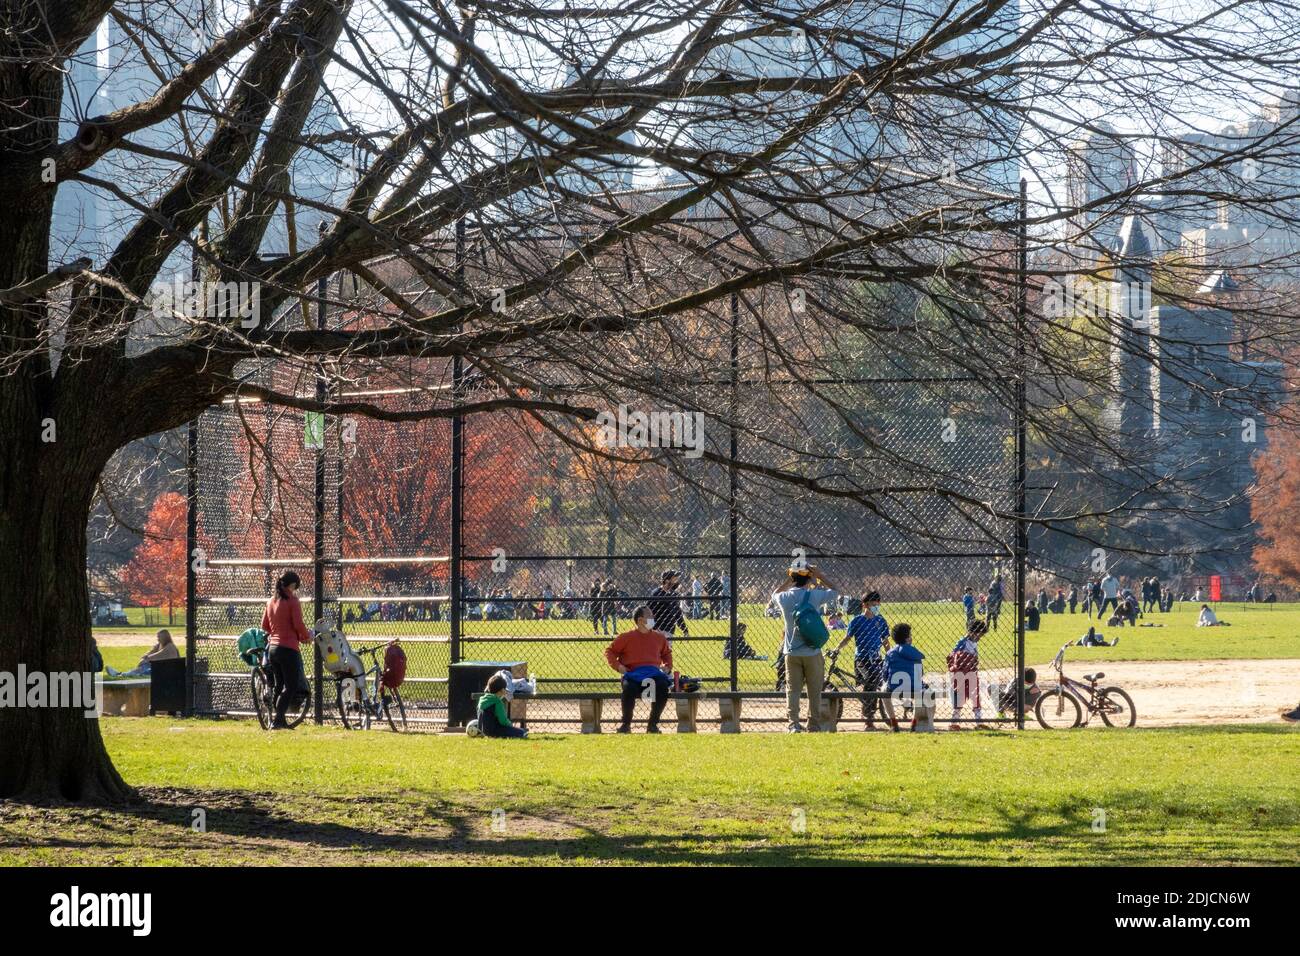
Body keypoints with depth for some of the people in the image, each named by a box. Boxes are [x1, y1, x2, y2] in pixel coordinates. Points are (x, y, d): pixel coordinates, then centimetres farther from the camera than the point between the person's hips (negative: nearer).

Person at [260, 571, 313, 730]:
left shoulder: (271, 601, 10)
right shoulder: (292, 600, -11)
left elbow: (264, 625, 14)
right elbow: (298, 625, -15)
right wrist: (307, 637, 3)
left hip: (272, 647, 7)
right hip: (288, 648, -7)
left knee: (279, 686, 15)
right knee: (291, 686, -2)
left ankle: (280, 722, 17)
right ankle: (277, 721, -12)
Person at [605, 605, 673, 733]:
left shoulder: (659, 637, 18)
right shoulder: (626, 637, 8)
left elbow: (667, 653, 35)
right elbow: (610, 651, 14)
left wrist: (667, 666, 15)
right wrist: (618, 666, -2)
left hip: (654, 673, 3)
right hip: (632, 674, -3)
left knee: (663, 687, -29)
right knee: (629, 688, -36)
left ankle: (653, 724, -11)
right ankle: (626, 724, -13)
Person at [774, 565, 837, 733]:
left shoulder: (784, 597, -3)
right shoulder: (814, 595, -9)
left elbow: (775, 594, 23)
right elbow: (833, 591, 10)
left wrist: (787, 581, 21)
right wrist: (819, 576, 13)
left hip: (791, 653, 1)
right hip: (812, 652, -1)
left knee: (792, 690, 3)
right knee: (814, 691, 9)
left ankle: (794, 724, -11)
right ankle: (814, 726, 12)